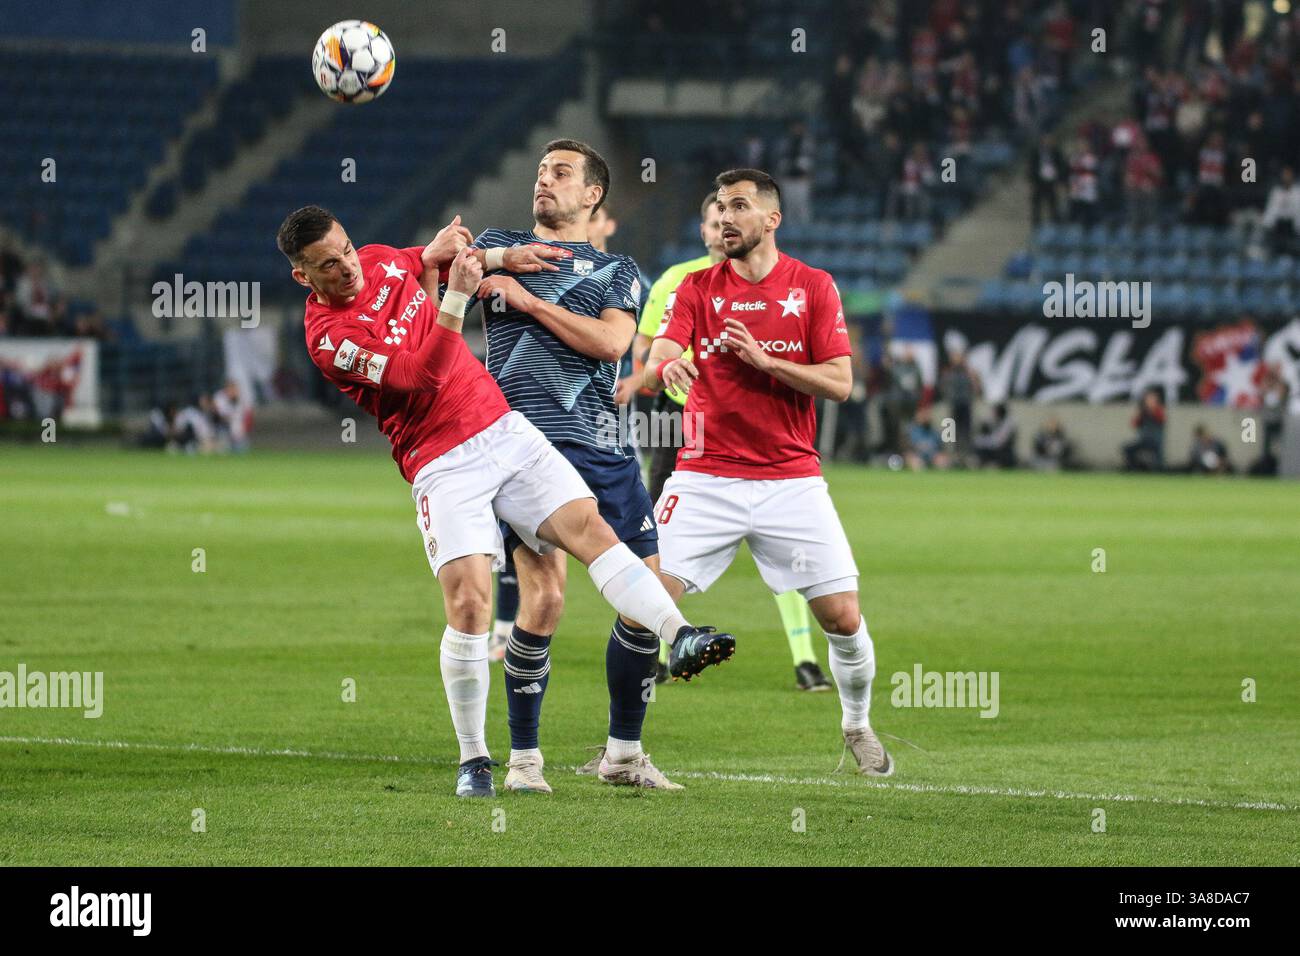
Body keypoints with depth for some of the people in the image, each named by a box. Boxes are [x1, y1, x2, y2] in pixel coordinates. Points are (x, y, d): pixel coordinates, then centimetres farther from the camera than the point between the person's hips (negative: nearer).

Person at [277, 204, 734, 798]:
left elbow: (430, 260, 31)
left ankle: (679, 637, -25)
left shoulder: (382, 261, 7)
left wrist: (496, 258, 16)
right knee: (468, 604, -15)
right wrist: (456, 294, -27)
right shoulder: (328, 336, -15)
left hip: (503, 429, 6)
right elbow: (424, 375, -23)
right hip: (444, 466, -6)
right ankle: (473, 760, -3)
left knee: (590, 527, -14)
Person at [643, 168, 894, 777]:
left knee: (842, 618, -3)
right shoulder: (697, 289, 4)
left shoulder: (813, 287, 3)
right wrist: (667, 366, -36)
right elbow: (653, 370, -11)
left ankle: (857, 726, 24)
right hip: (706, 477, 0)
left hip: (791, 478, 0)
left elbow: (840, 383, -4)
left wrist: (764, 360, -16)